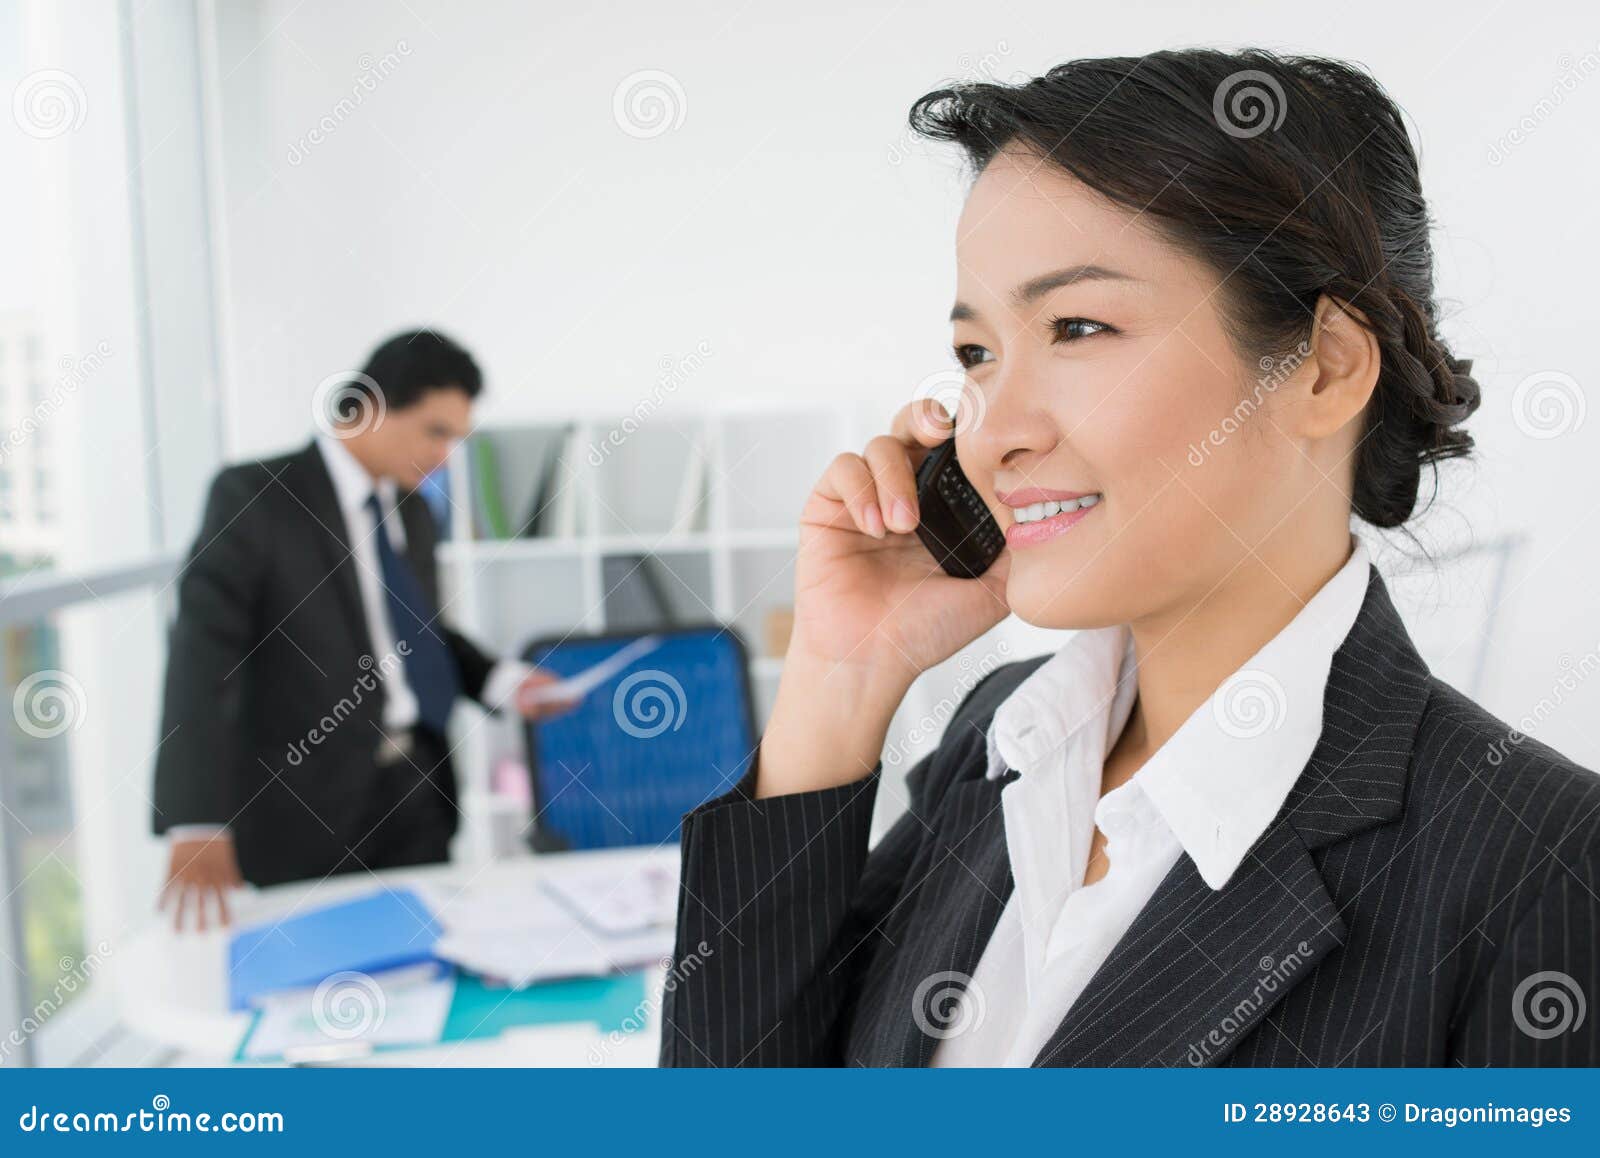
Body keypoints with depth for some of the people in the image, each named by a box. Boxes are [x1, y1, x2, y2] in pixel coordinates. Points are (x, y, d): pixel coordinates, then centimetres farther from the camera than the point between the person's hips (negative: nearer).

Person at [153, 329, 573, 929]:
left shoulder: (411, 510, 12)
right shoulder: (254, 496, -9)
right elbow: (201, 657, -17)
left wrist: (503, 681, 4)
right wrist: (198, 830, -25)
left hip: (417, 789, 6)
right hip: (307, 804, -6)